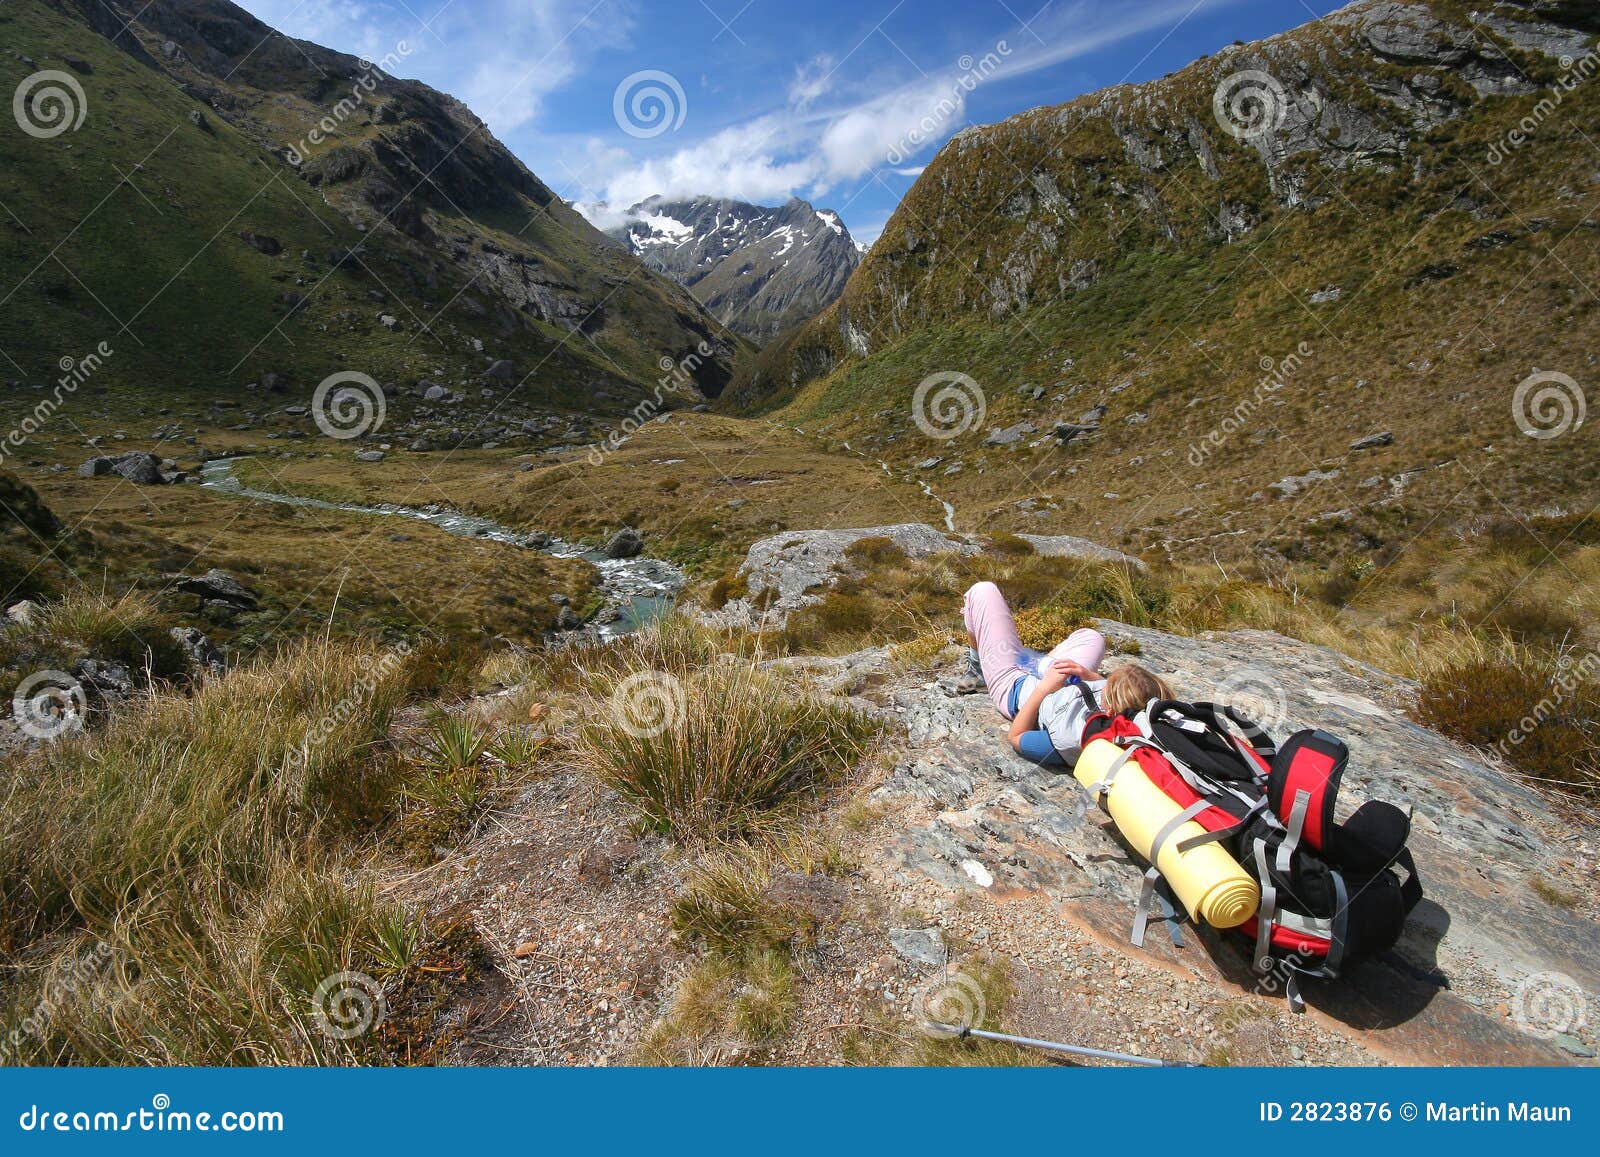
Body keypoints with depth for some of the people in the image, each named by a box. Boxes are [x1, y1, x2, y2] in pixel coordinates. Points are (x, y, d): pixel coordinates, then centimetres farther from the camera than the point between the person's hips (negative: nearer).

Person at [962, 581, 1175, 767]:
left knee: (983, 590, 3)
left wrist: (1043, 688, -34)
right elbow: (1118, 693, -6)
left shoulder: (1071, 741, -46)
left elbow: (1016, 738, -27)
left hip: (1013, 686, -5)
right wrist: (1089, 675, -22)